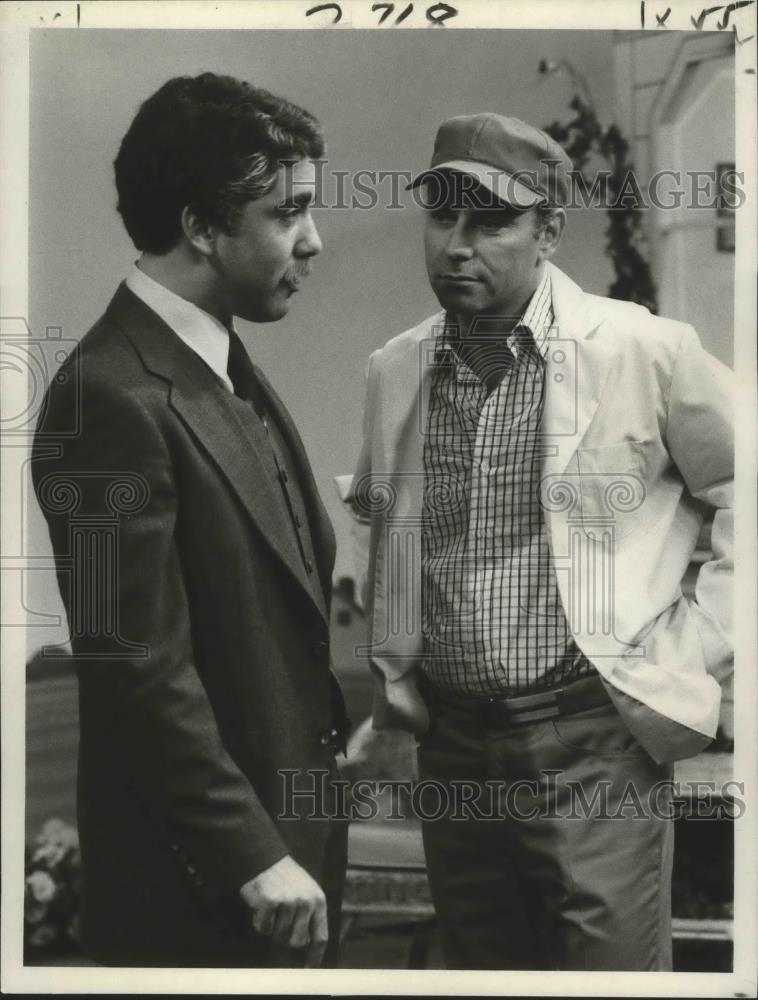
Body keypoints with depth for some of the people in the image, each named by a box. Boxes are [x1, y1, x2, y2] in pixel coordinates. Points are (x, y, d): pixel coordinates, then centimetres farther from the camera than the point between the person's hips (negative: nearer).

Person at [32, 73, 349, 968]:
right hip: (203, 876, -8)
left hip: (291, 822, 8)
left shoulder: (227, 365, 7)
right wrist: (253, 856, -19)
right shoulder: (112, 397, -21)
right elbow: (137, 666, -22)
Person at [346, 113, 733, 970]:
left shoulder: (645, 352, -10)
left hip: (594, 743, -5)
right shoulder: (393, 369, 5)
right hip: (449, 737, 5)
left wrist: (689, 659, -5)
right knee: (476, 962, 17)